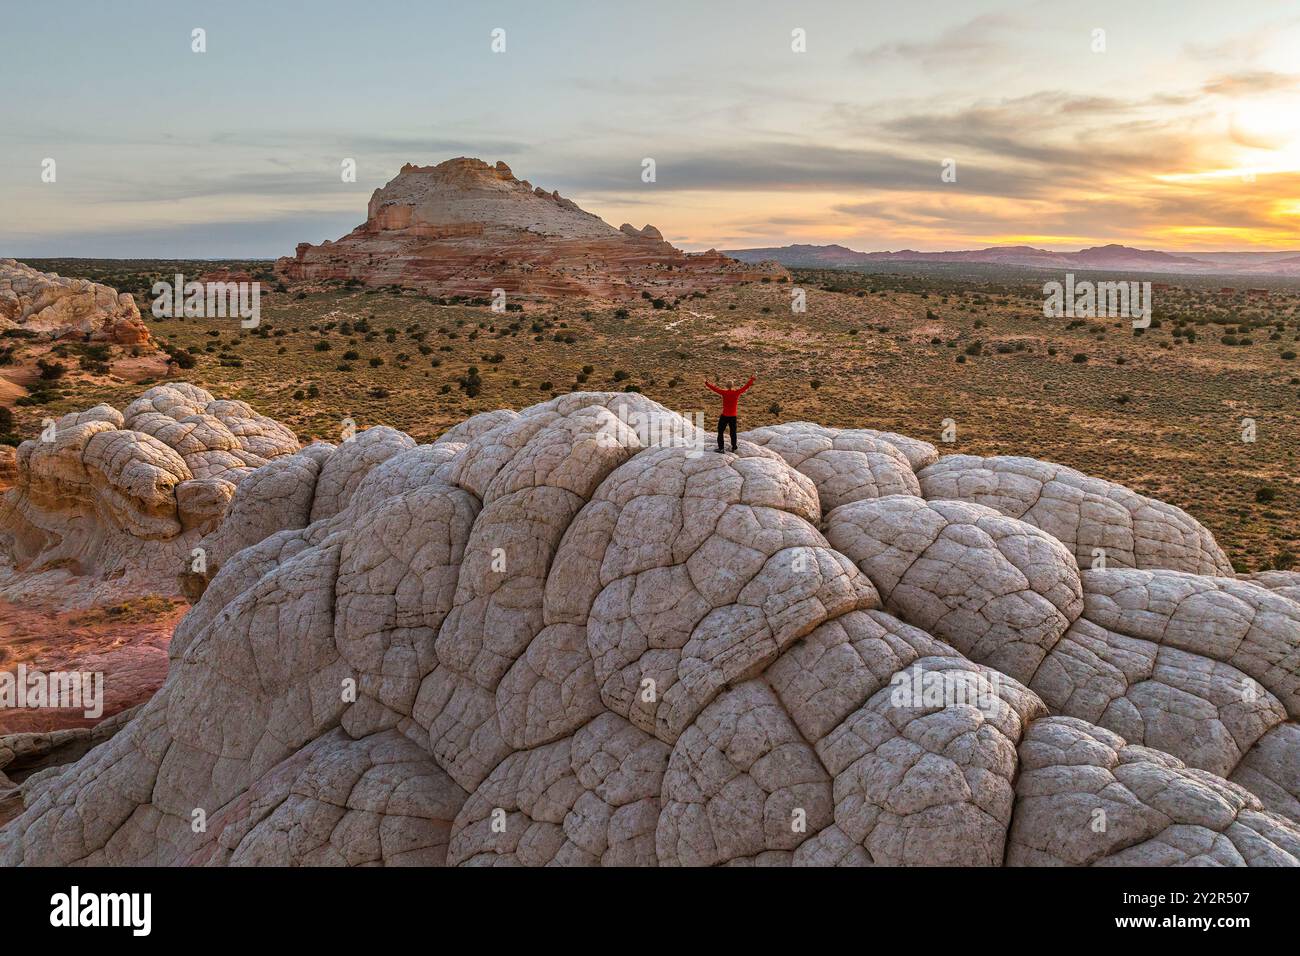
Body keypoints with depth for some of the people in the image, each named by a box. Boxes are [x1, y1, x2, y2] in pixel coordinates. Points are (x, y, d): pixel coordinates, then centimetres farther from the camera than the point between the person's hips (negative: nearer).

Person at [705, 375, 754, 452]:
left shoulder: (724, 392, -13)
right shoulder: (737, 392, -6)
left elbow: (715, 388, -7)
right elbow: (746, 386, 4)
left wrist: (706, 383, 4)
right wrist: (751, 379, 15)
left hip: (724, 416, -3)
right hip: (733, 416, 3)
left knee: (720, 432, 6)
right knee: (733, 432, 14)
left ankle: (720, 448, 2)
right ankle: (733, 448, 19)